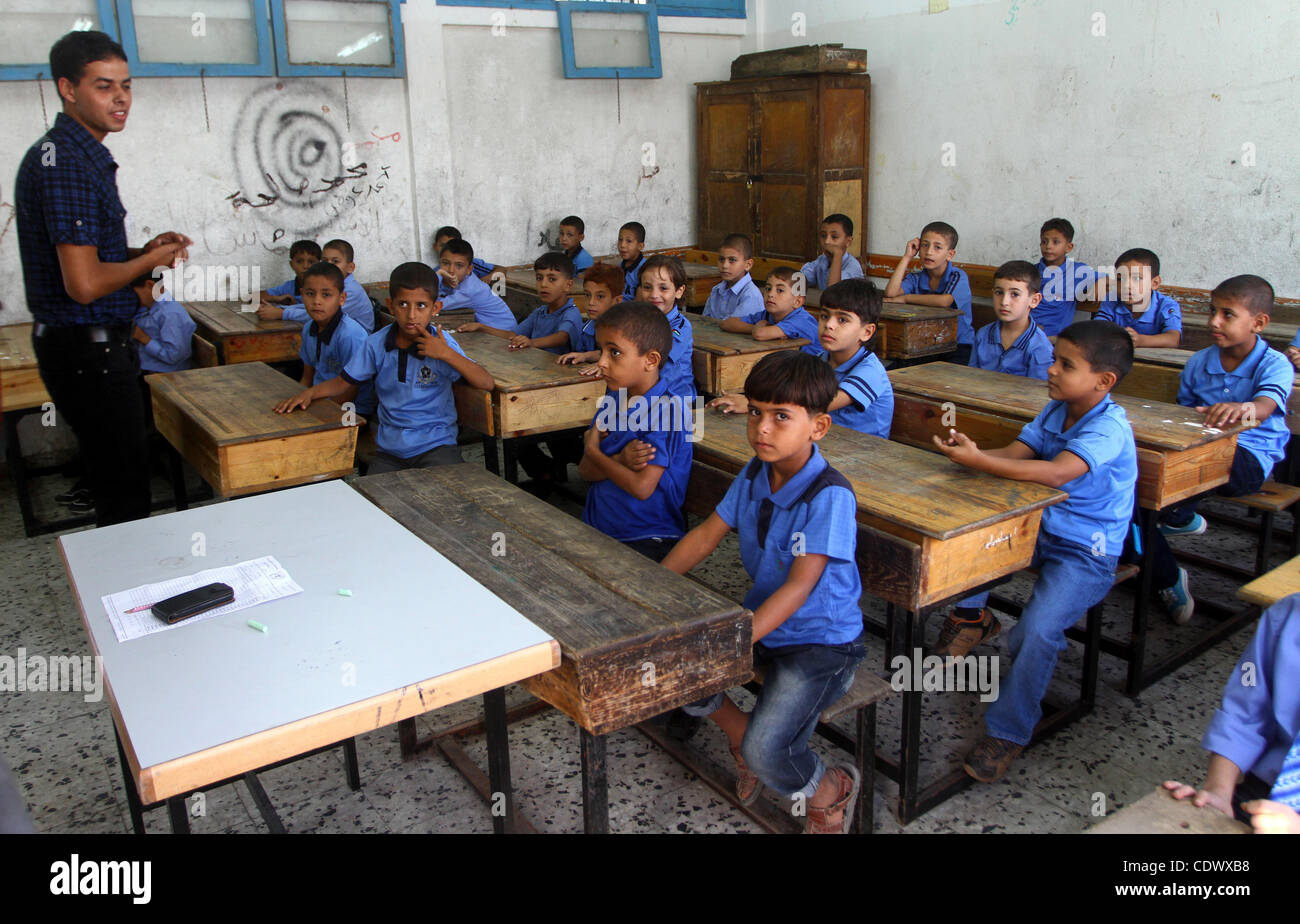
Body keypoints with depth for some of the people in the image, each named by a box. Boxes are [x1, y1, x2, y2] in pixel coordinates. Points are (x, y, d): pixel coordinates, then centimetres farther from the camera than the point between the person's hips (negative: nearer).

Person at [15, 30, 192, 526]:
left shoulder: (85, 155, 13)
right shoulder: (65, 161, -19)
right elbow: (85, 284, -25)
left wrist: (142, 250, 7)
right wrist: (152, 261, -9)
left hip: (100, 343, 10)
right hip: (86, 349, -10)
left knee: (117, 477, 20)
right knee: (124, 491, -3)